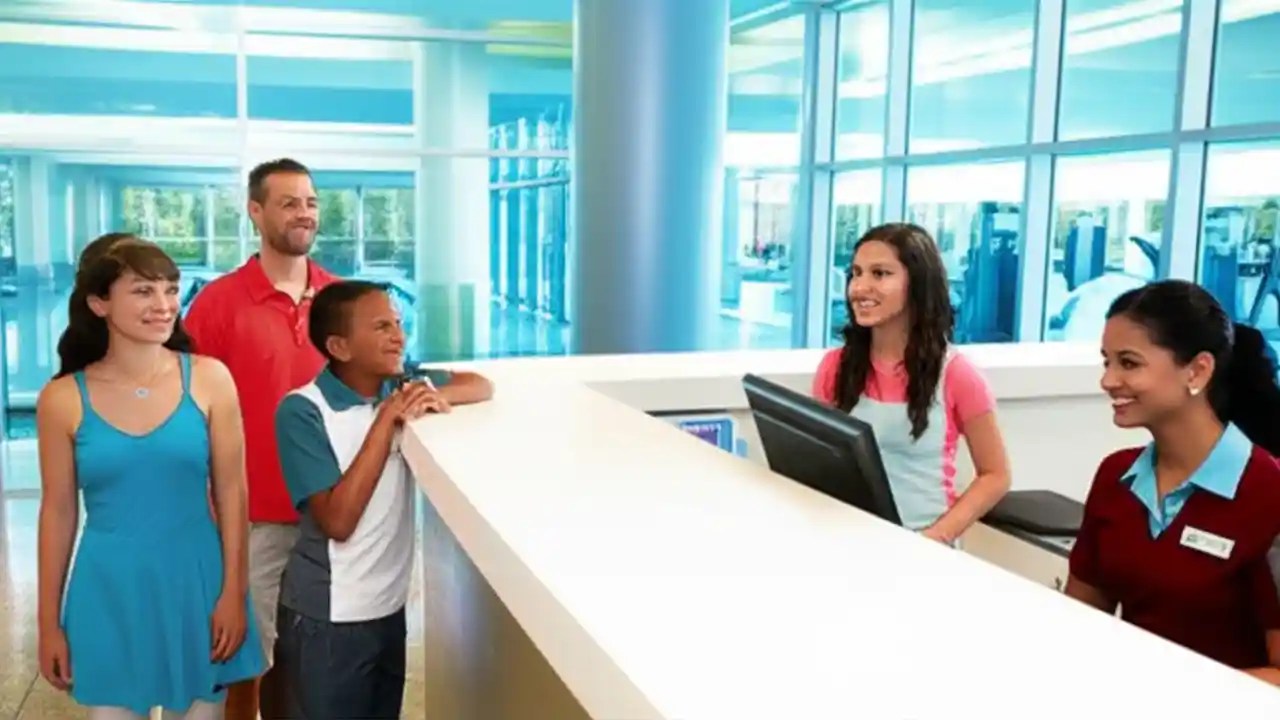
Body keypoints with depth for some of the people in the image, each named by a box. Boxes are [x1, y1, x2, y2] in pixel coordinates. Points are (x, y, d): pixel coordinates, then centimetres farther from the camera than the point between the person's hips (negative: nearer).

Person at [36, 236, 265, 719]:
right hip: (108, 594, 0)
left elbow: (231, 492, -3)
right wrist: (49, 623, 4)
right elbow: (58, 512, 2)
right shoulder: (63, 399, -5)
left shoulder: (209, 379, -6)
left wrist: (233, 592, -5)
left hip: (195, 585, 0)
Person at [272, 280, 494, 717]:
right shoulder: (303, 412, -17)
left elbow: (481, 386, 6)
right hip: (327, 617, -6)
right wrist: (385, 423, -24)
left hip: (390, 607, 6)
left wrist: (433, 396, -15)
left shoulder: (400, 385, -1)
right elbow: (338, 521, -23)